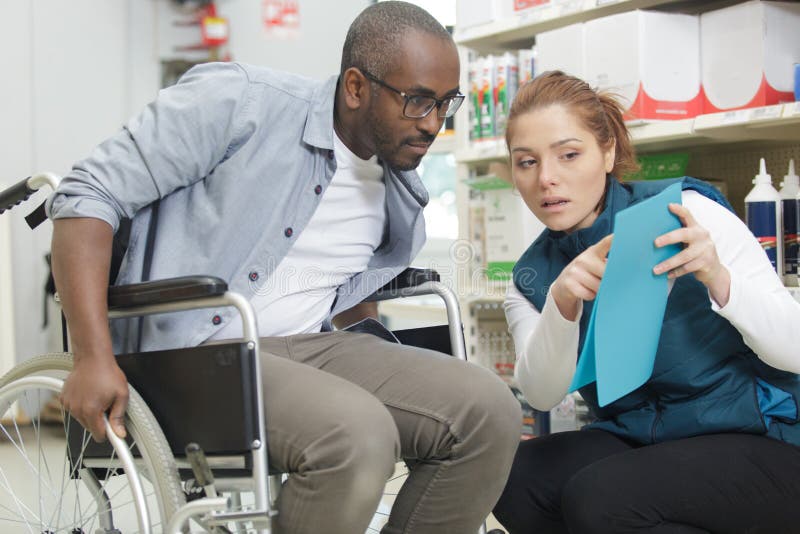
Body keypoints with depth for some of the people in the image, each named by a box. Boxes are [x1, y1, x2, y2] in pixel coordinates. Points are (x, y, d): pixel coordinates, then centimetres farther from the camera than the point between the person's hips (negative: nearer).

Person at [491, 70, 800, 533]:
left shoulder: (687, 213, -10)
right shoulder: (532, 277, 4)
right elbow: (543, 394, -12)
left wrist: (718, 277, -31)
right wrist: (561, 304, -30)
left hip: (761, 440, -5)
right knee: (512, 481, -20)